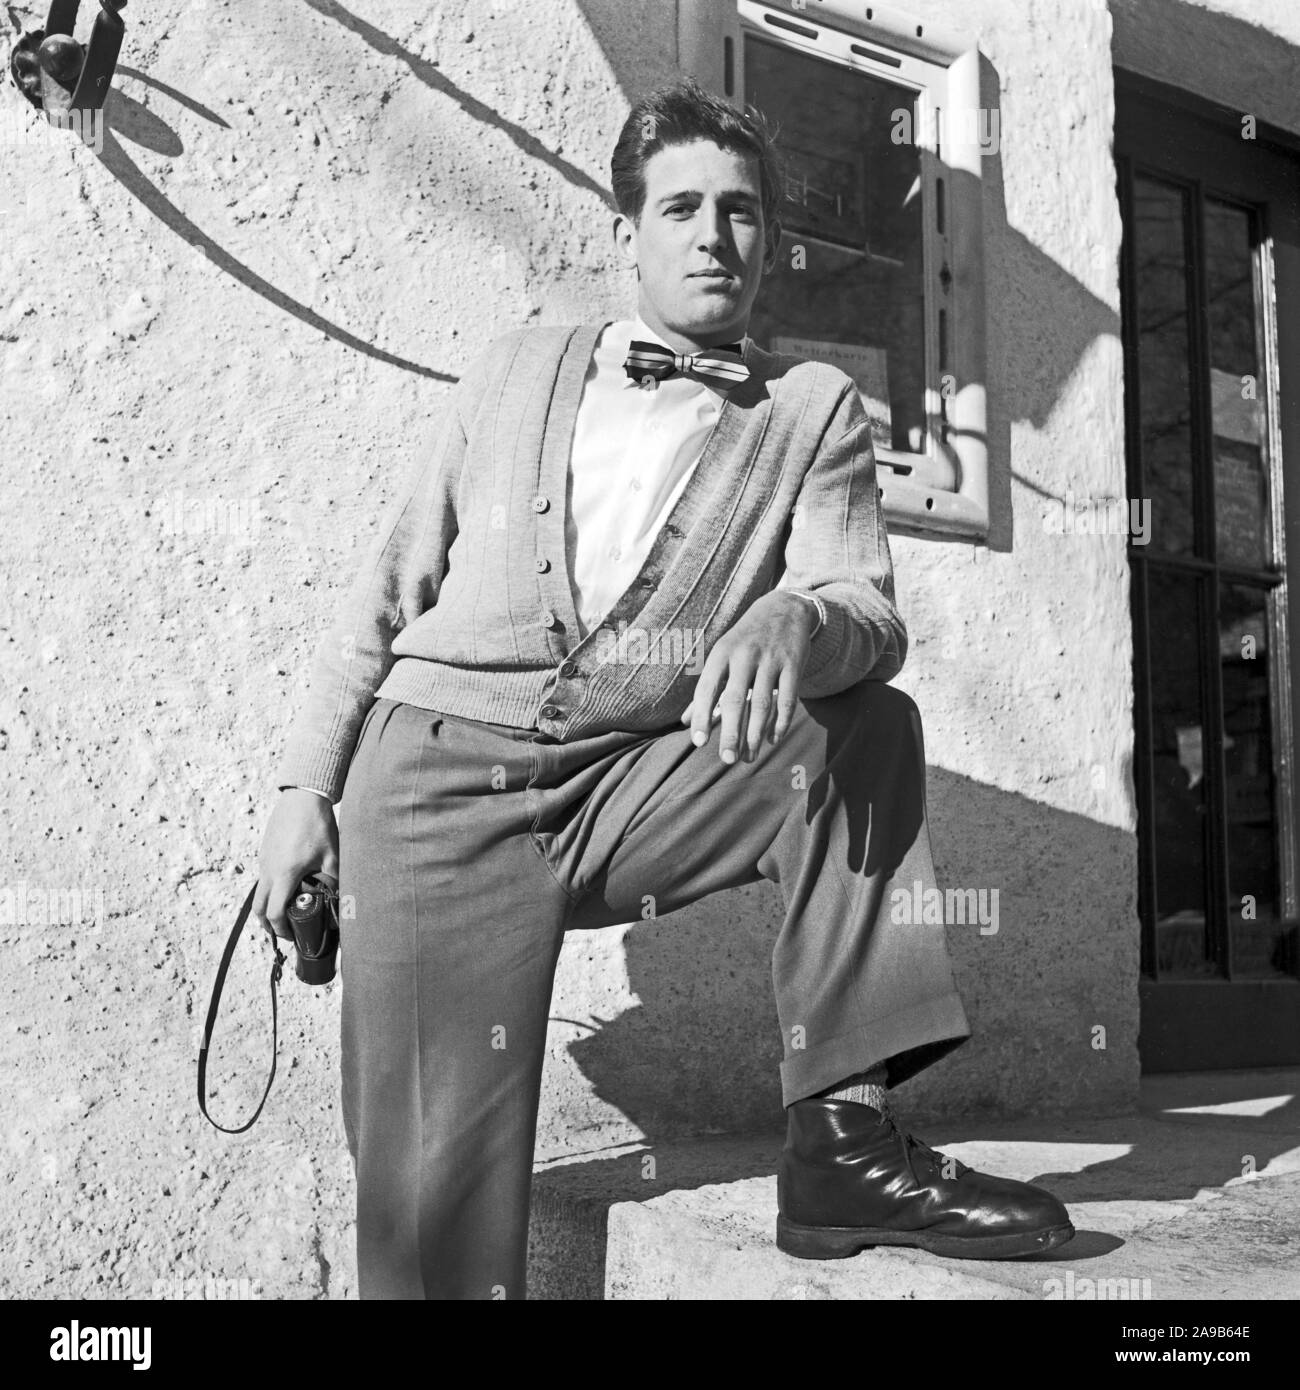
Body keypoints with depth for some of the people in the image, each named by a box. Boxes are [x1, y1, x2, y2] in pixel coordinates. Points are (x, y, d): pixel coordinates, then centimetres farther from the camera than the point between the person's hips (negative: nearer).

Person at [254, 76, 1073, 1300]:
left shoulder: (815, 409, 10)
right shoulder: (515, 373, 14)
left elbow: (869, 610, -5)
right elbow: (389, 588, 14)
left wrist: (791, 623, -31)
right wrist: (306, 788, 6)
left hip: (636, 788, 0)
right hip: (442, 774, 0)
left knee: (869, 726, -23)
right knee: (435, 1185, -13)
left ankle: (842, 1132, -21)